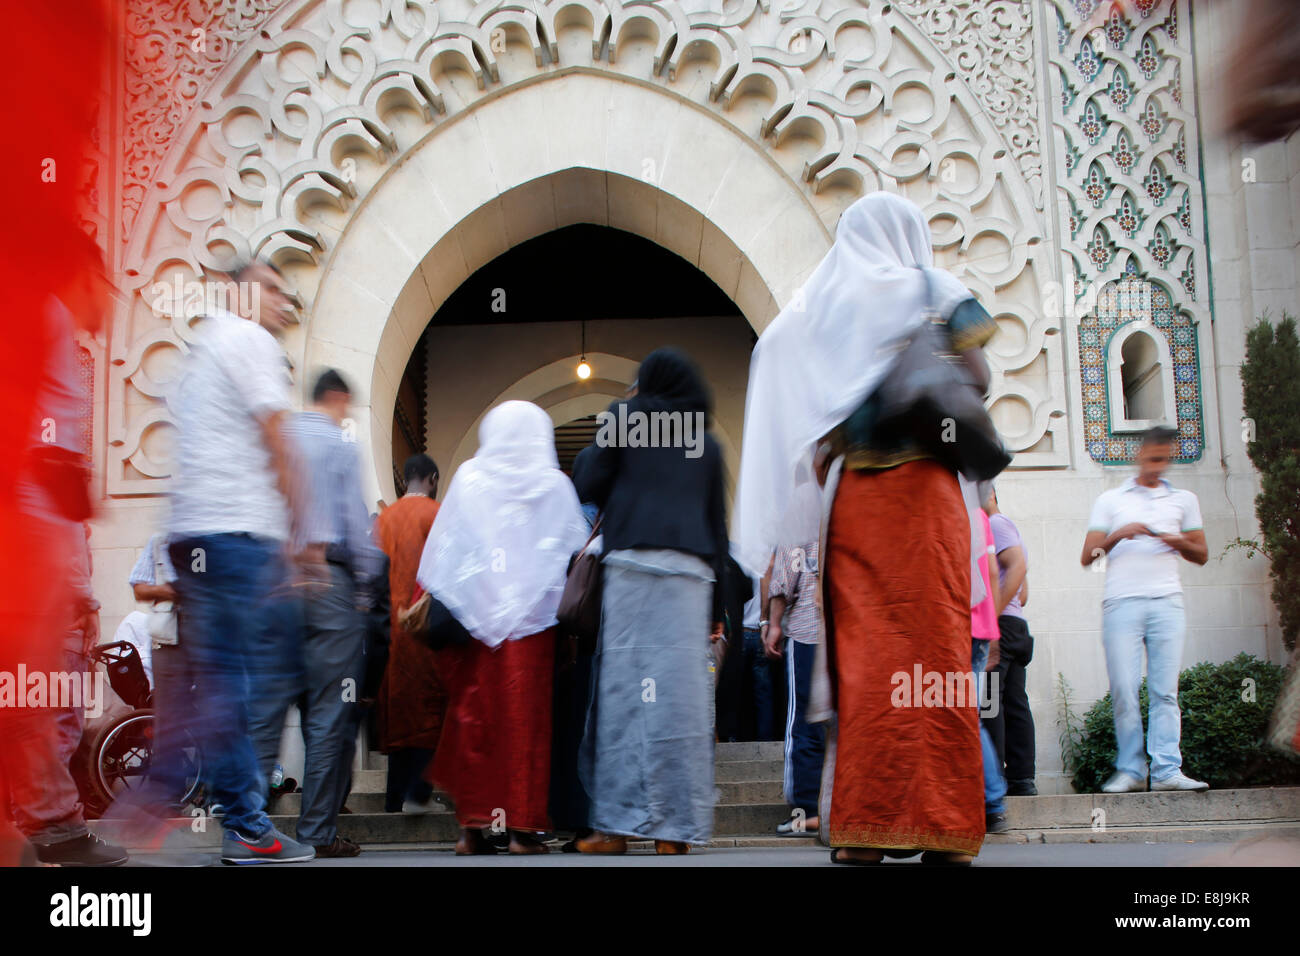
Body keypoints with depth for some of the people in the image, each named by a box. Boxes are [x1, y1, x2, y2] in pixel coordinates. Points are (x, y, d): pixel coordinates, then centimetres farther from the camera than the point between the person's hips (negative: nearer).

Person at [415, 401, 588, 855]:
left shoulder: (468, 478, 6)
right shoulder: (556, 485, 5)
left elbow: (440, 550, 5)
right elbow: (577, 554, 5)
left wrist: (432, 610, 11)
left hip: (475, 615, 1)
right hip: (534, 619, -1)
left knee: (474, 714, 5)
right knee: (527, 717, 2)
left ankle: (473, 825, 5)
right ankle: (523, 826, 1)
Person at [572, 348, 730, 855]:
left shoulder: (624, 415, 11)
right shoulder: (708, 443, 21)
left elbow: (588, 485, 4)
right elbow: (718, 524, 17)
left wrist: (587, 459, 28)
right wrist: (717, 609, 18)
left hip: (634, 563, -3)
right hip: (691, 572, 3)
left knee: (625, 689, -3)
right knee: (680, 694, -1)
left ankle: (617, 824, -6)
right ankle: (674, 826, -3)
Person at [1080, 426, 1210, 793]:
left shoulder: (1184, 500, 20)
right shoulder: (1110, 500, 15)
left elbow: (1202, 554, 20)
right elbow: (1087, 557, 9)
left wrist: (1178, 543, -2)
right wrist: (1118, 535, -8)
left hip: (1167, 602, 1)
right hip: (1121, 603, -1)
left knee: (1165, 690, -6)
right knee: (1124, 690, -6)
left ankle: (1167, 770, -6)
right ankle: (1130, 770, 0)